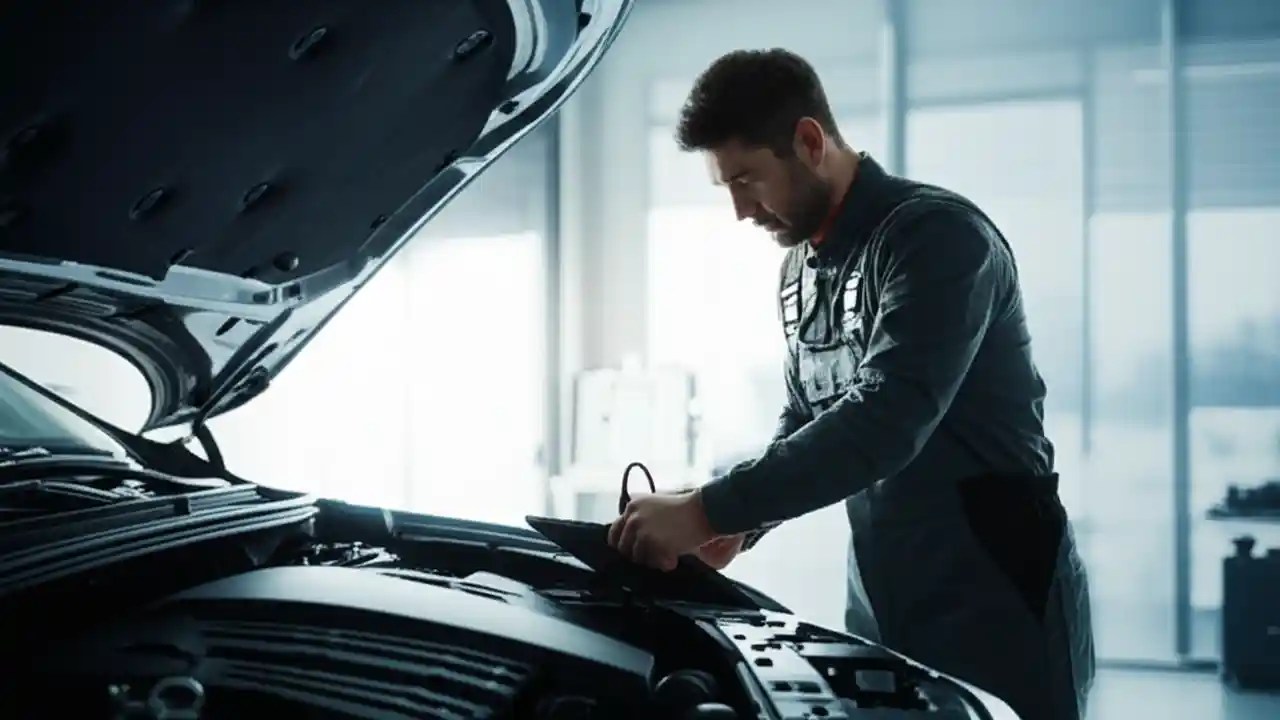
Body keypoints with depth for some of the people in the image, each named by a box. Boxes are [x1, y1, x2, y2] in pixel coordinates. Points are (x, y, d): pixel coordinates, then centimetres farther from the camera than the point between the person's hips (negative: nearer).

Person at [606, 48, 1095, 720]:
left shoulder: (937, 235, -17)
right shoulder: (798, 268, 11)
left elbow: (884, 421, -28)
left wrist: (710, 509, -29)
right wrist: (739, 524, 4)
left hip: (997, 606, -8)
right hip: (884, 605, 8)